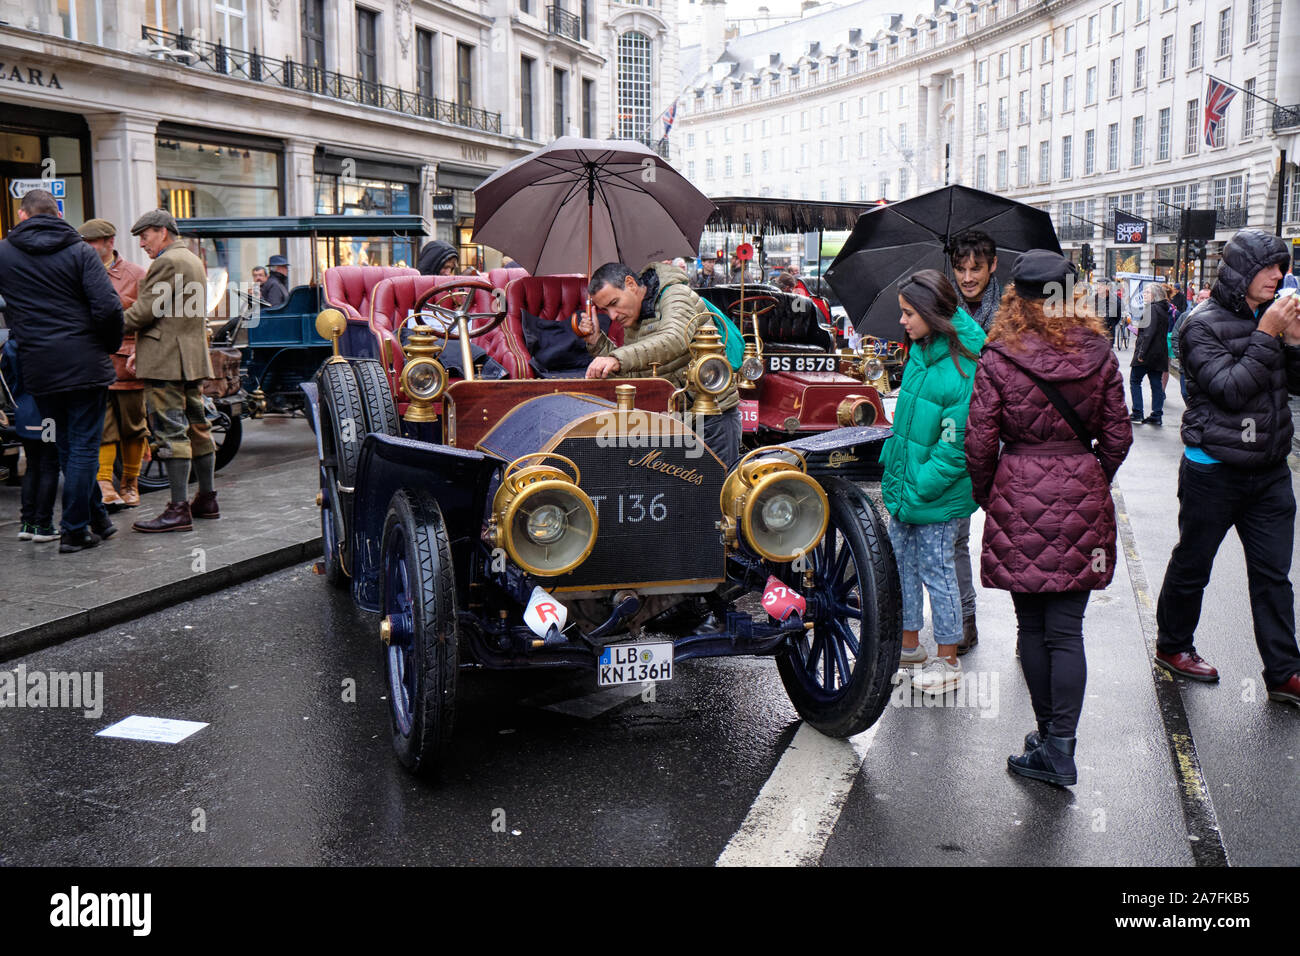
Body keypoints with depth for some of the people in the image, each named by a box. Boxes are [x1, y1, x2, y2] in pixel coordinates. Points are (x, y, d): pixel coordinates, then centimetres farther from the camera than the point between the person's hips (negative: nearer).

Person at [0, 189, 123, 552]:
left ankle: (97, 519, 22)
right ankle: (74, 530, 3)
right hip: (85, 363, -2)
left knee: (68, 447, 15)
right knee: (83, 446, 3)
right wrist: (112, 345, 2)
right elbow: (108, 307, -12)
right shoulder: (79, 251, -3)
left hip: (38, 369, 3)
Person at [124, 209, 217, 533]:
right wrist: (141, 349, 19)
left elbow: (146, 310, -16)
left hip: (167, 361, -10)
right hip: (193, 358, 10)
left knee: (171, 432, -9)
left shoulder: (167, 262, -11)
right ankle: (207, 499, 21)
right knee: (197, 426, 14)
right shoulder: (193, 261, 19)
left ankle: (179, 510, -9)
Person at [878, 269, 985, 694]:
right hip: (903, 485, 8)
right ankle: (908, 644, 34)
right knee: (903, 564, 18)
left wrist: (918, 489, -19)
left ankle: (947, 661, 19)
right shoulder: (921, 349, 4)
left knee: (936, 572, 4)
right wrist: (891, 461, 13)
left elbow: (956, 448, -20)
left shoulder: (964, 371, -22)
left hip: (937, 496, -8)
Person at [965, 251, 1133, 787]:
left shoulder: (998, 359, -7)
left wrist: (986, 496, 11)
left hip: (1019, 500, -2)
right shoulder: (1098, 354, 0)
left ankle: (1047, 739, 19)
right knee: (1067, 629, 4)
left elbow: (980, 444, -6)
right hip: (1081, 498, 2)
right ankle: (1061, 747, 1)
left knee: (1031, 626, 10)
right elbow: (1118, 437, 5)